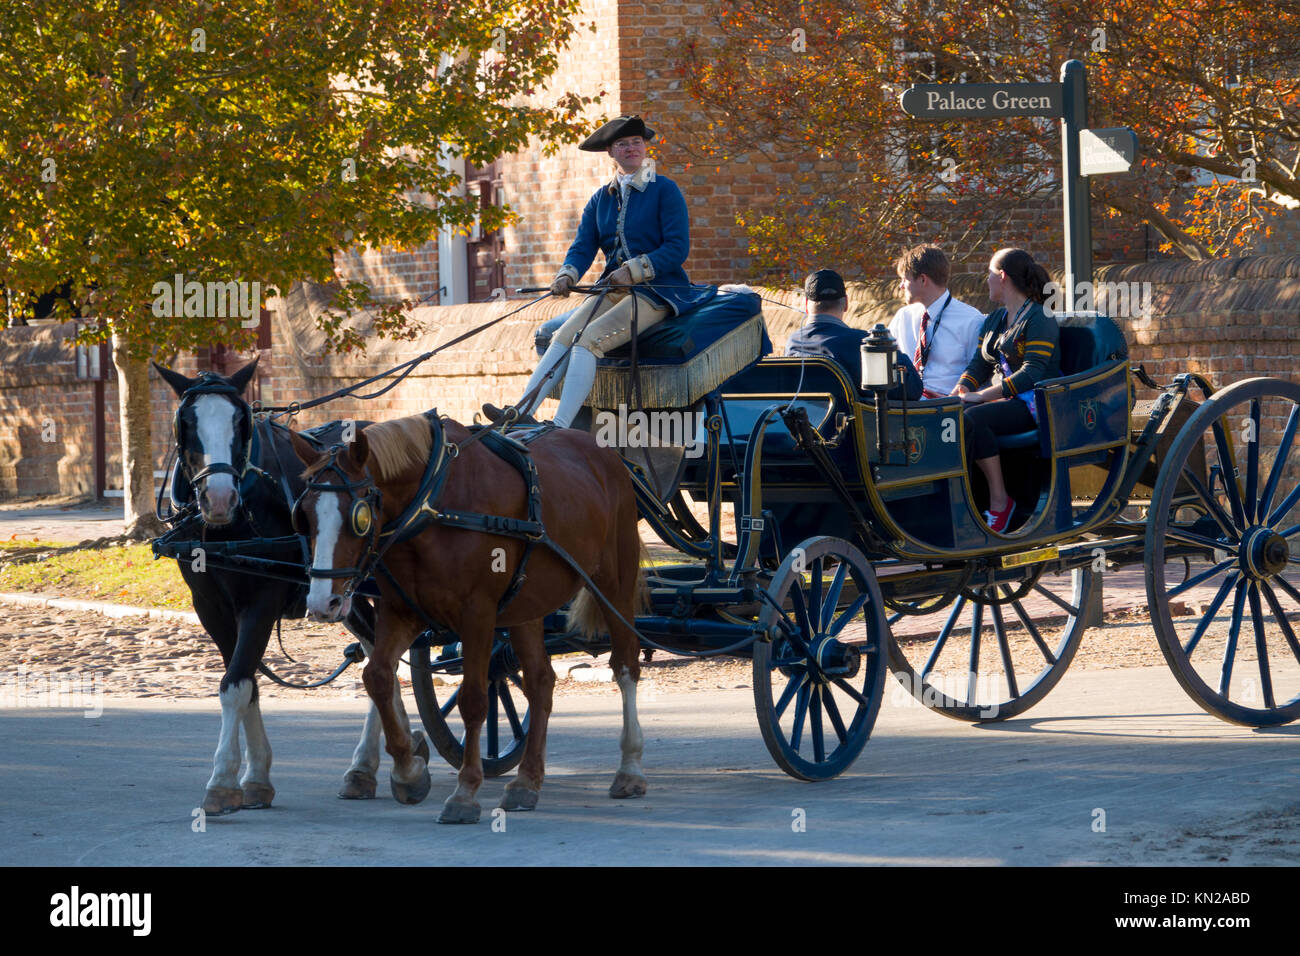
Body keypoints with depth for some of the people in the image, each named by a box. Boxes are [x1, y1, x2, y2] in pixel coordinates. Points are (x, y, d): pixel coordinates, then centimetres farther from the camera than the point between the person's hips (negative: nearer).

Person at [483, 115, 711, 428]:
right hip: (613, 289, 6)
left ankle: (560, 428, -36)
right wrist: (567, 275, -17)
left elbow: (677, 248, -10)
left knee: (588, 340, -26)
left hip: (657, 290, -6)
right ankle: (520, 412, -29)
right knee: (562, 338, -17)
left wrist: (633, 271, -21)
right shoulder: (601, 199, 14)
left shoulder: (665, 190, -2)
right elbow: (583, 247, 6)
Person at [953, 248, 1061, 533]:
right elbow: (979, 365, 16)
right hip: (1007, 399, 7)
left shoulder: (1039, 319, -6)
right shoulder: (994, 320, 22)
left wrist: (981, 395, -23)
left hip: (1037, 403, -7)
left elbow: (1032, 373, -18)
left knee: (973, 418, -33)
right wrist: (958, 392, -7)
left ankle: (999, 501, -27)